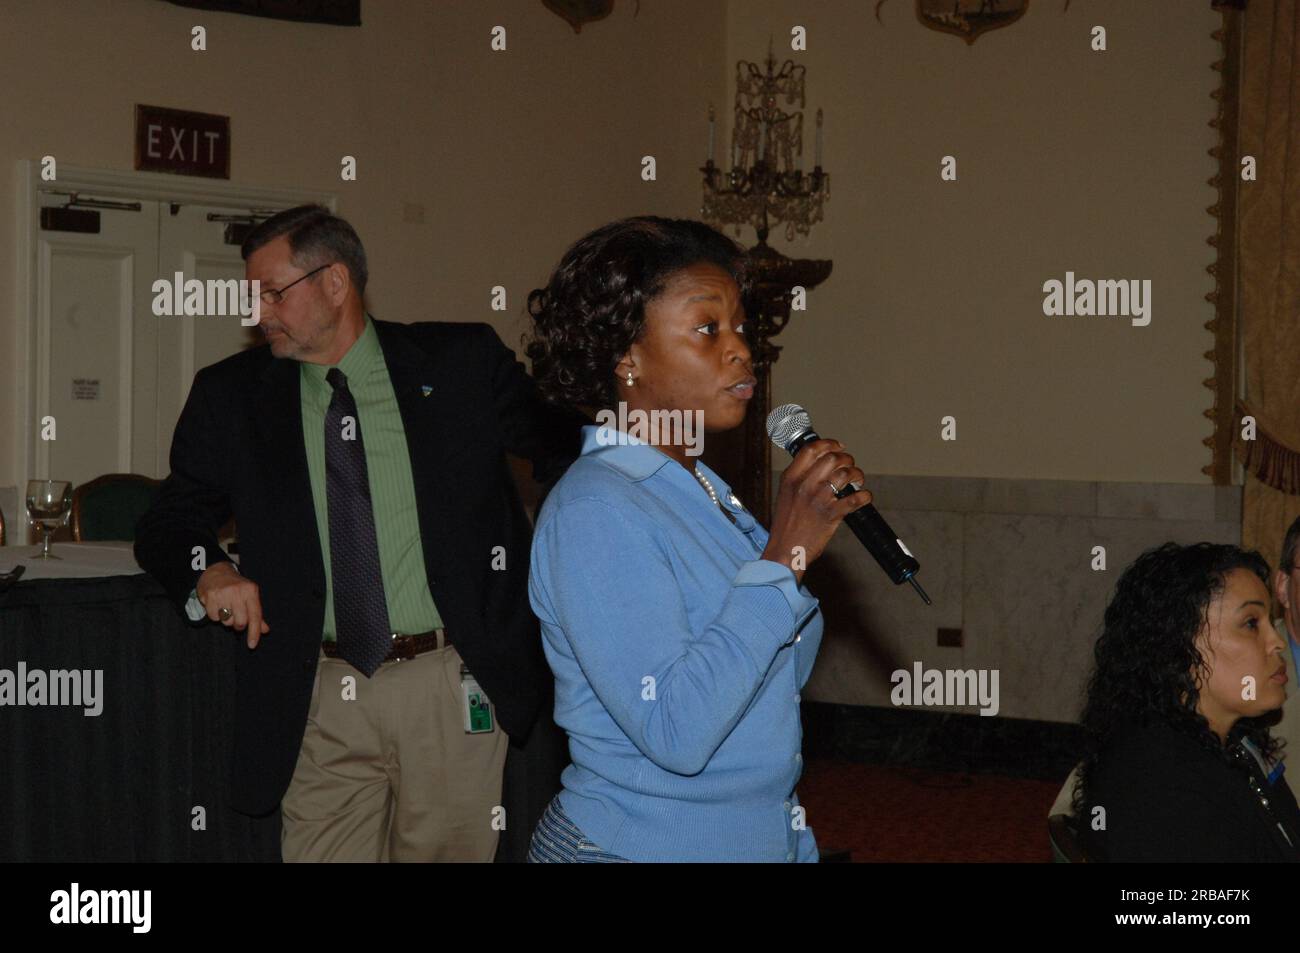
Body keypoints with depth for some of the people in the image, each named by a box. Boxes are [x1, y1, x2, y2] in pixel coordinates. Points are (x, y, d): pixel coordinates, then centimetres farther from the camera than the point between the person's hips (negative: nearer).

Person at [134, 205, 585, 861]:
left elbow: (563, 450, 11)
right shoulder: (230, 395, 6)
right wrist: (208, 571, -11)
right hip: (319, 701, 1)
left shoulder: (463, 363, 2)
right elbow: (165, 525, 11)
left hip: (452, 684, -1)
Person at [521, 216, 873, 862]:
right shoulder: (595, 512, -19)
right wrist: (783, 559, -25)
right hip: (636, 844, -8)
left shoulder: (703, 489, 7)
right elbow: (675, 732, -28)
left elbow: (777, 677, 9)